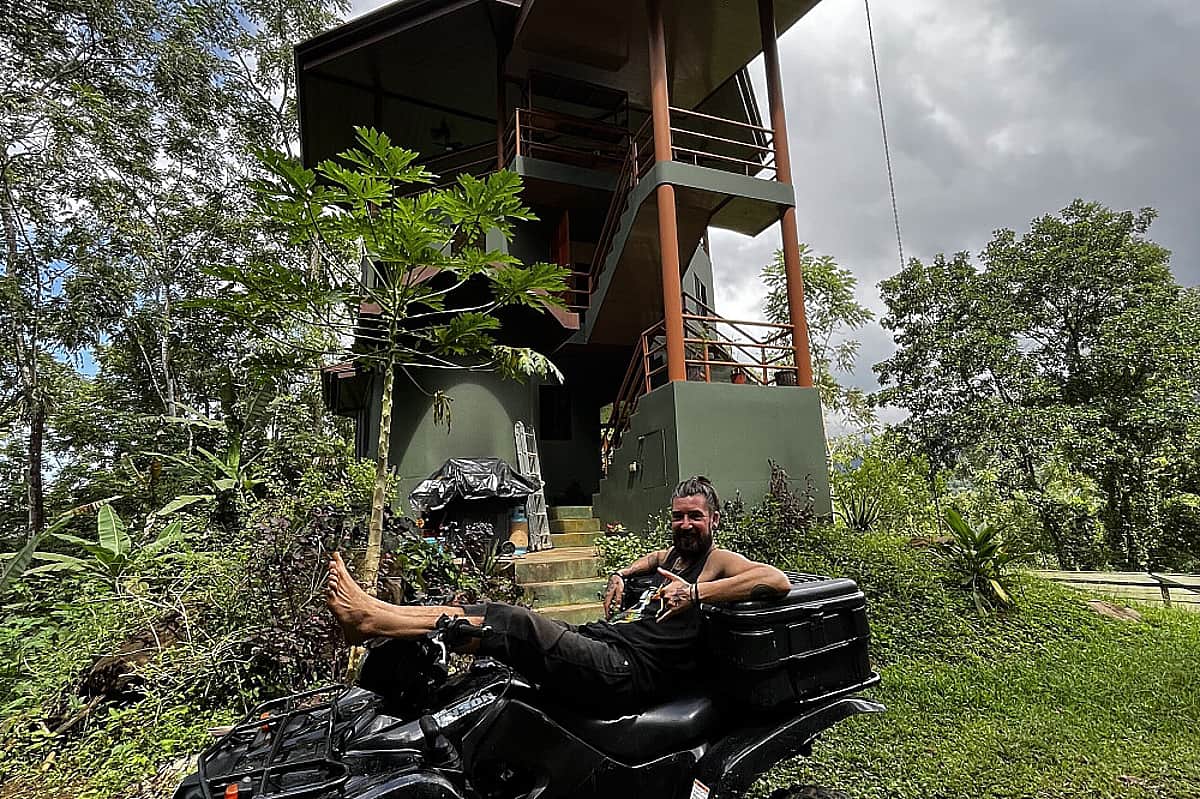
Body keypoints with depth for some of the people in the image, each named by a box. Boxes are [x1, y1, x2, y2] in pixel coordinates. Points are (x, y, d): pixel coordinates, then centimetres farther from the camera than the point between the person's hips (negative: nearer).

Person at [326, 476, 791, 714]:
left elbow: (779, 581, -18)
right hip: (596, 639, 8)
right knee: (490, 612, -3)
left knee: (512, 623, -21)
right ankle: (375, 617, -2)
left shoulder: (718, 562, -1)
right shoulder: (672, 554, 21)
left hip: (627, 671, -8)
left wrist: (696, 592, -20)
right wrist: (621, 575, 22)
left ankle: (374, 619, -17)